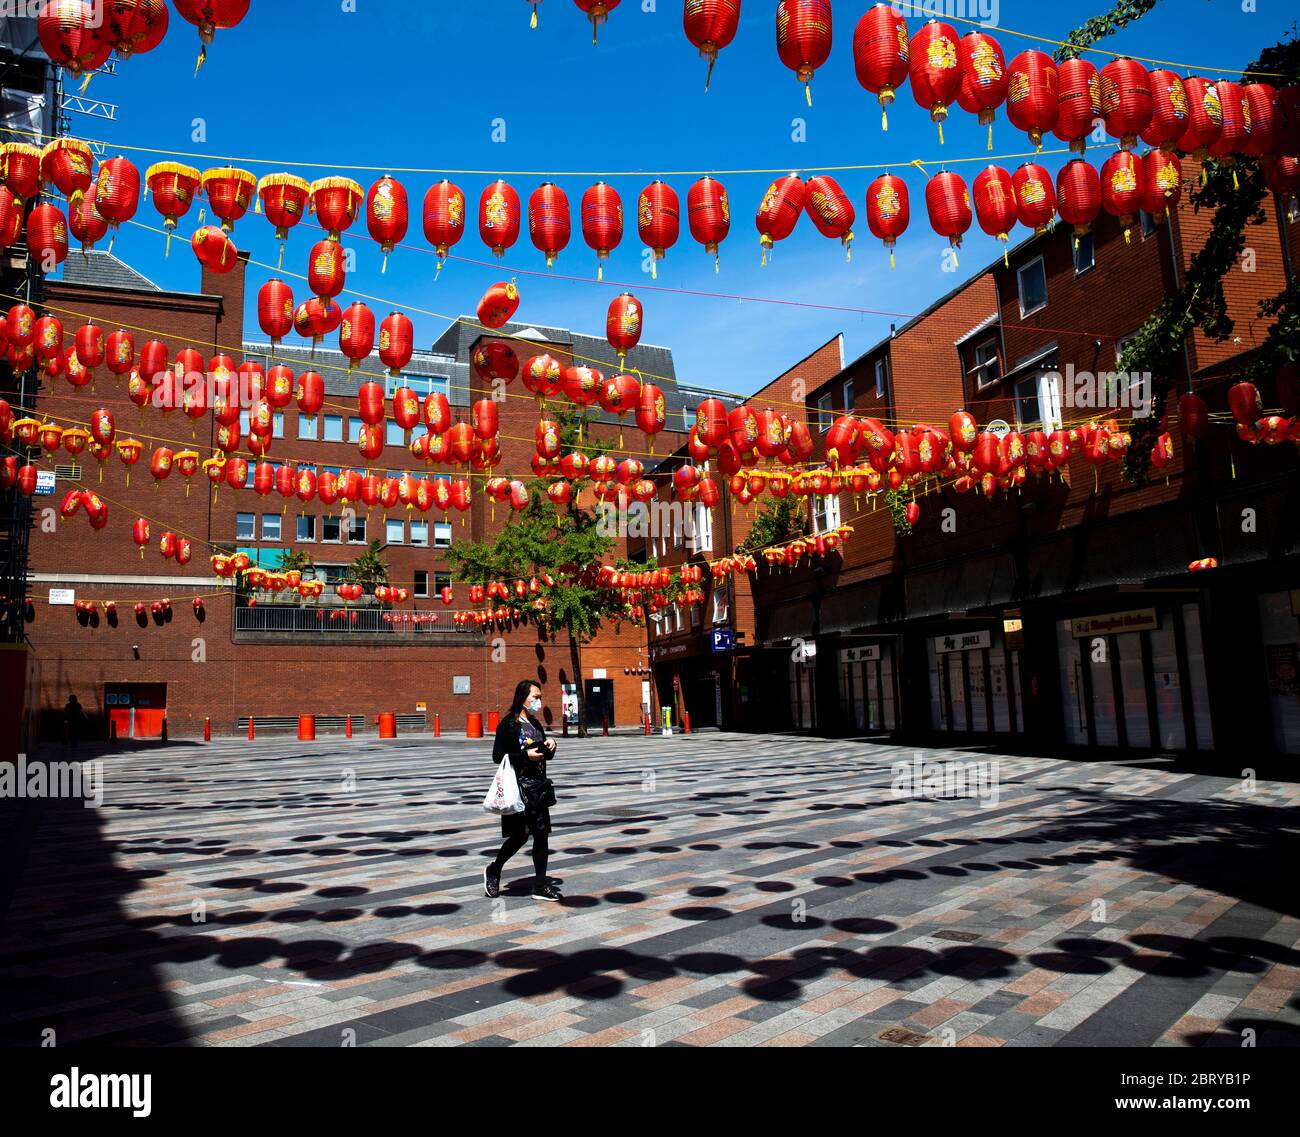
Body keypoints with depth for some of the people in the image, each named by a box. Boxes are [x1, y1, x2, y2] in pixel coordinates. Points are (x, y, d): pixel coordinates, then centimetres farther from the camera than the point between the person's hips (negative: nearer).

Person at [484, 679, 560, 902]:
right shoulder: (509, 724, -9)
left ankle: (540, 885, 12)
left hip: (538, 787, 7)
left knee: (542, 834, 5)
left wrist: (550, 744, 1)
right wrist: (526, 755, -20)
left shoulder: (535, 724, 13)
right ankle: (494, 869, 26)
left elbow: (546, 754, 23)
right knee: (520, 835, 1)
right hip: (519, 786, -7)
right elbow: (498, 756, -14)